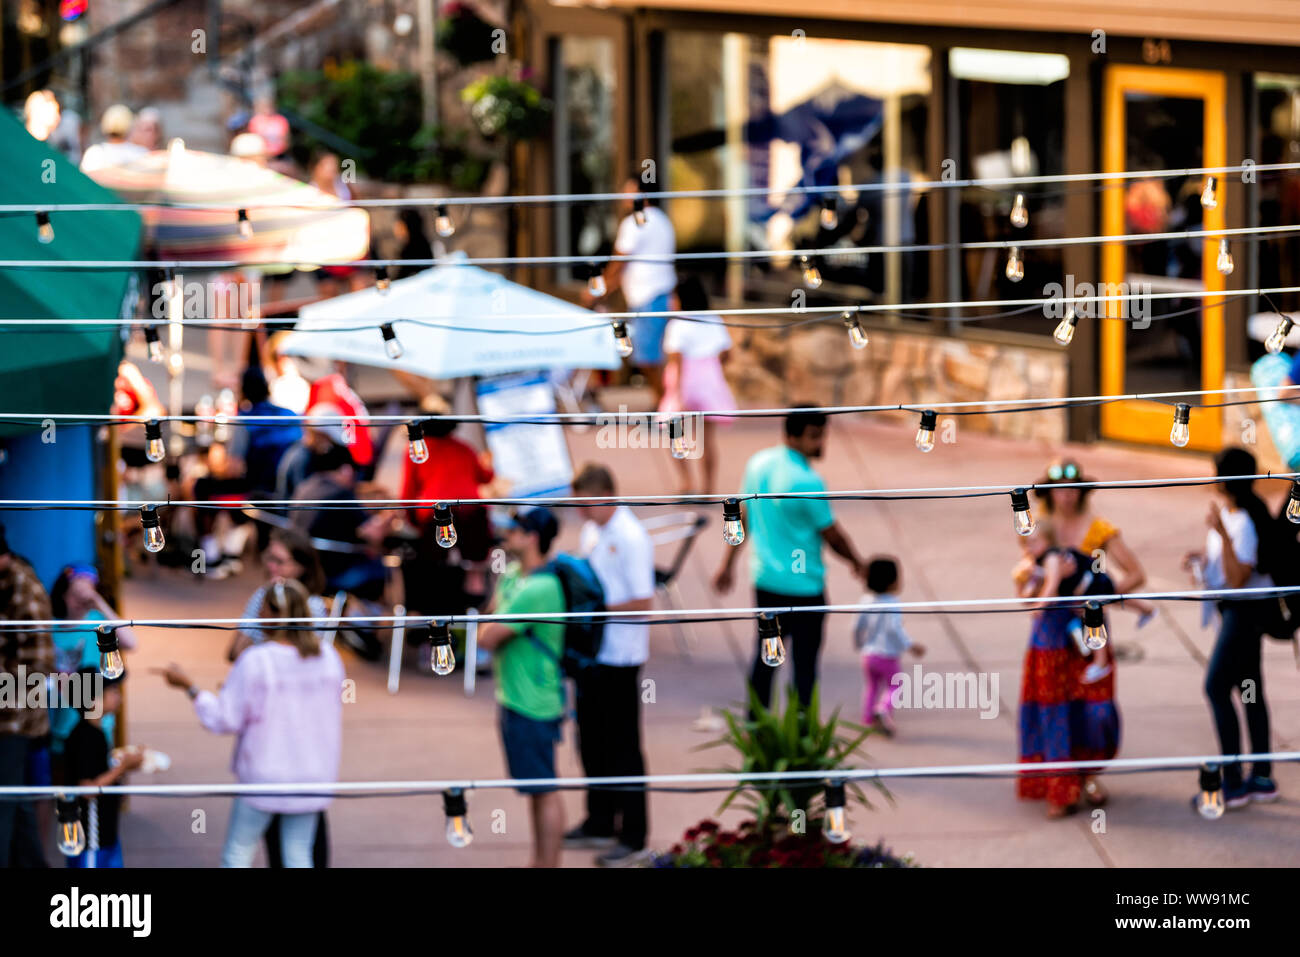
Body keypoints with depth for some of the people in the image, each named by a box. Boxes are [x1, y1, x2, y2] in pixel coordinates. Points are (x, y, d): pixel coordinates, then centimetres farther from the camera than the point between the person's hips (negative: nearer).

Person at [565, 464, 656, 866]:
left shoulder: (631, 538, -17)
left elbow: (643, 602, -20)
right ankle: (600, 822, 30)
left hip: (620, 655, -8)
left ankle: (633, 837, 5)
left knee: (624, 747, -2)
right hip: (591, 650, 8)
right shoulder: (591, 532, 8)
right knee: (592, 740, 16)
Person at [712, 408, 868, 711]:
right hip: (804, 585, -7)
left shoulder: (758, 463, 0)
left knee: (765, 657, 17)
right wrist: (857, 563, 8)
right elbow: (832, 535, -10)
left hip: (764, 581, 7)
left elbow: (743, 518, 11)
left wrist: (728, 564, 20)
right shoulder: (808, 482, -21)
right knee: (805, 663, 2)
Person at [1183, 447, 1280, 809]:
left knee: (1217, 688, -10)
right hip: (1237, 609, 10)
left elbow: (1237, 578, -28)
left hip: (1245, 610, -10)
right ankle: (1262, 778, 23)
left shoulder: (1244, 522, -24)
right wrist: (1202, 557, 6)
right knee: (1248, 688, 15)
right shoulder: (1228, 510, 5)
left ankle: (1233, 782, -7)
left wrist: (1221, 532, -35)